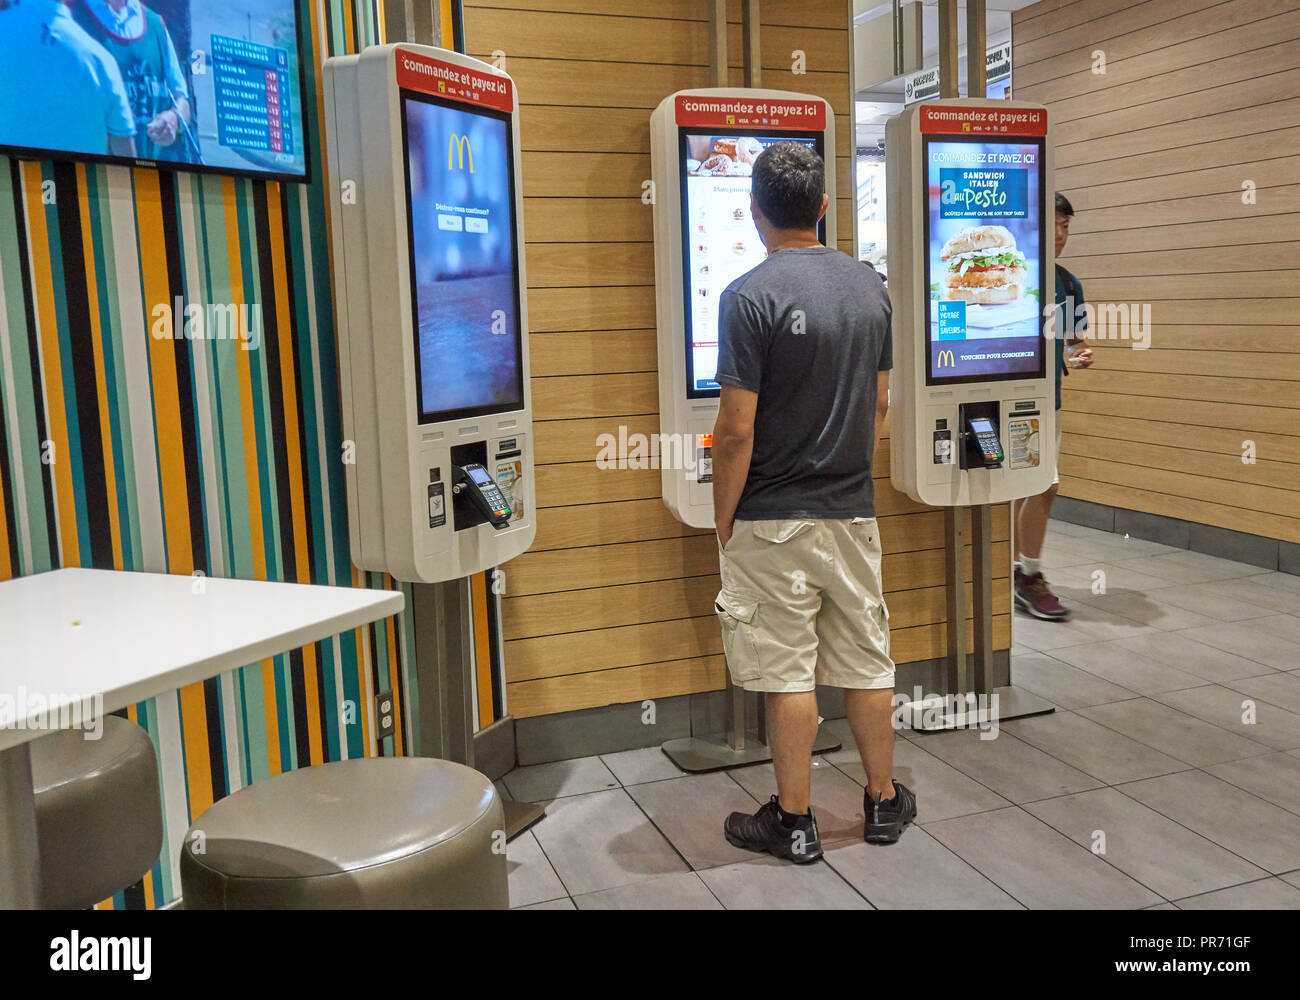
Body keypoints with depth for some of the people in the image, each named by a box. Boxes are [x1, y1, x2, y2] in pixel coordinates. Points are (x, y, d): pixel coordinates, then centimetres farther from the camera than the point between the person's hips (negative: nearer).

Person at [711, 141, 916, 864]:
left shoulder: (751, 296, -15)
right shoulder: (871, 286, 5)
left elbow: (737, 430, -17)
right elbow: (881, 405, 11)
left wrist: (723, 519, -6)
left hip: (775, 519, -5)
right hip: (853, 508, 6)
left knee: (787, 672, 4)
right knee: (867, 661, 15)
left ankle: (794, 823, 15)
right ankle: (885, 803, 29)